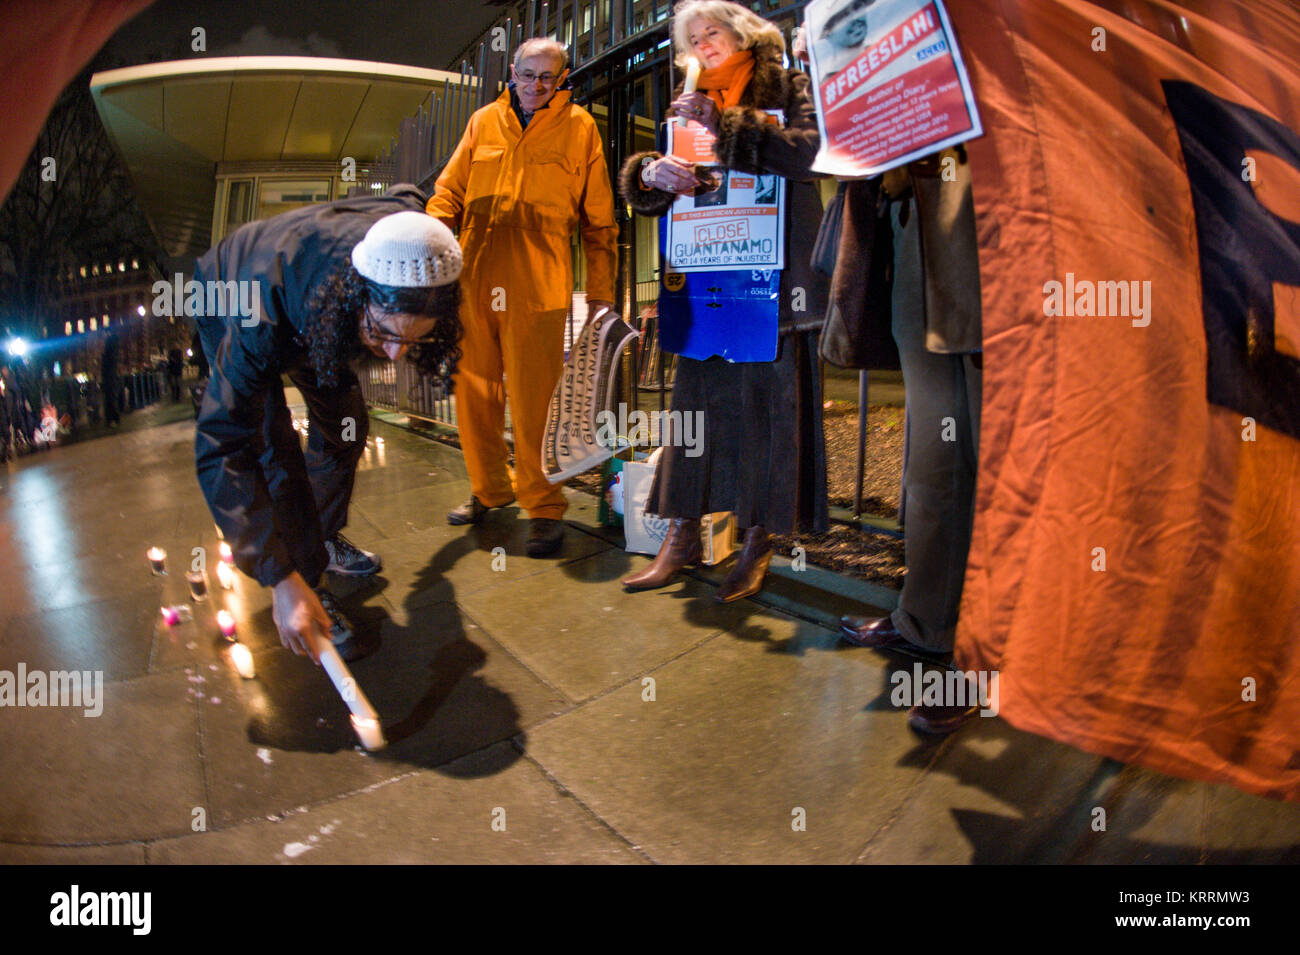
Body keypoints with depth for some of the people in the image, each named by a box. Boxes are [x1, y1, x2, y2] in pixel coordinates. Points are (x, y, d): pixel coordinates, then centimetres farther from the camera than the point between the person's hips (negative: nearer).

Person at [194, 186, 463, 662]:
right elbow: (221, 449, -47)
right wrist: (282, 580, -53)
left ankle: (325, 538, 33)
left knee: (344, 424, 10)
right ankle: (307, 579, -3)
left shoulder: (409, 235, -37)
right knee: (276, 451, -18)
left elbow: (405, 194, -9)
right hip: (229, 308, -5)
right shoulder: (261, 320, -50)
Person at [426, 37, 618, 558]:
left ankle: (543, 505, 8)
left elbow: (599, 220, 7)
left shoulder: (579, 127, 6)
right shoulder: (484, 121, 14)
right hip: (473, 278, 4)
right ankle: (488, 489, 28)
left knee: (532, 402, -5)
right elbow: (449, 193, 16)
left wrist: (601, 293, 4)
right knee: (472, 391, 10)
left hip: (537, 285, -4)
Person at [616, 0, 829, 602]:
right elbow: (648, 192, 12)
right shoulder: (690, 106, 18)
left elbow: (806, 152, -15)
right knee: (695, 402, 3)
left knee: (771, 404, -1)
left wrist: (724, 126, -15)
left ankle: (759, 542, 9)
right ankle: (682, 535, 12)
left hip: (775, 281, -3)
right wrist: (650, 174, -11)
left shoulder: (788, 90, 6)